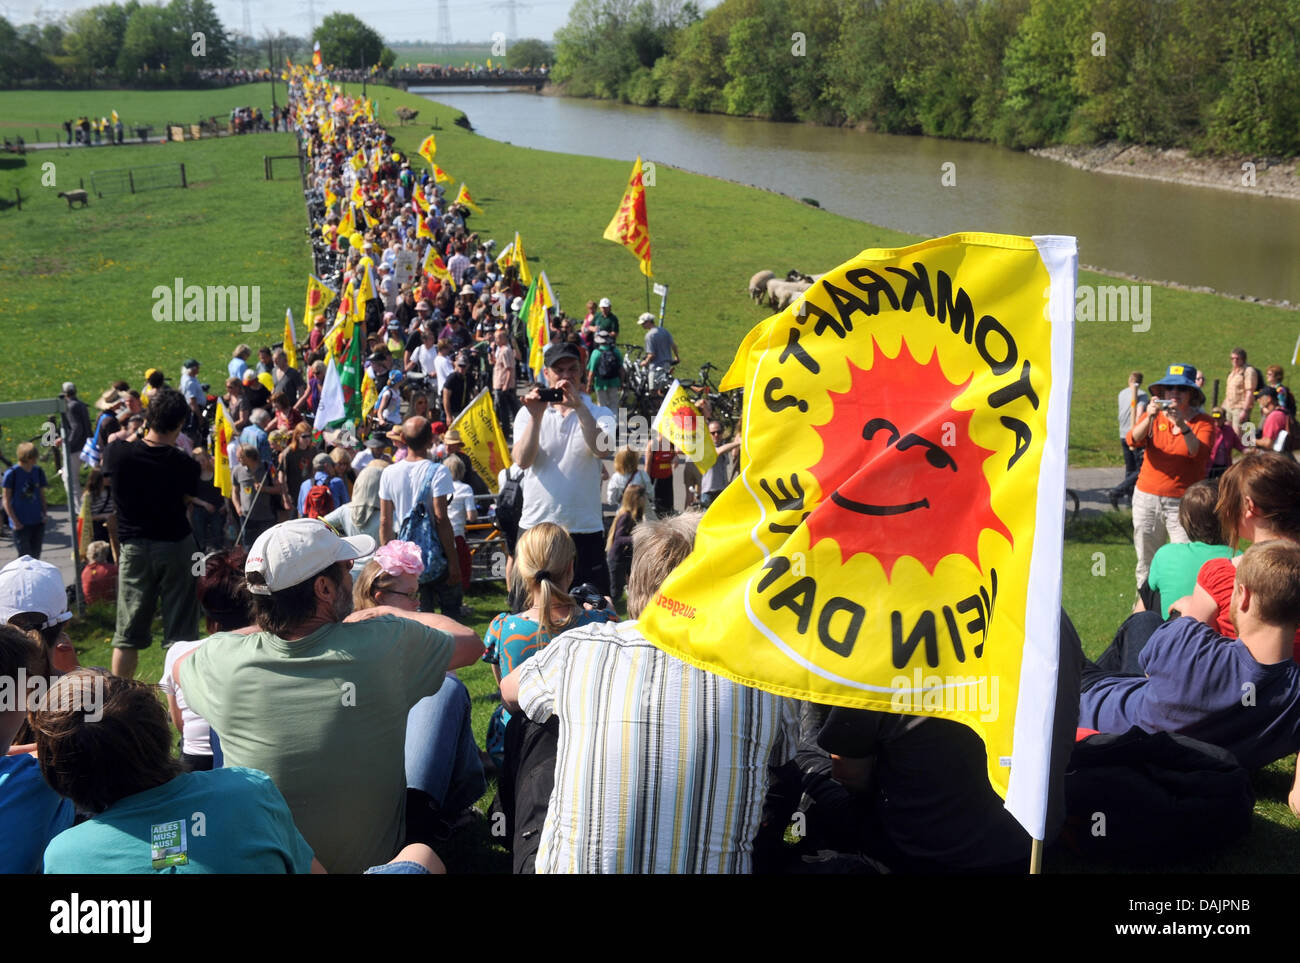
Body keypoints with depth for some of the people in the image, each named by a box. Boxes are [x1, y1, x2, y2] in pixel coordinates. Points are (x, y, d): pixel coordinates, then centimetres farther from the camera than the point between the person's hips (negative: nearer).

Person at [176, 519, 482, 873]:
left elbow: (180, 664, 9)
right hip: (372, 858, -1)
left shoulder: (224, 661, -18)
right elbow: (470, 643, -1)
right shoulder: (387, 644, -22)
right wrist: (391, 612, 15)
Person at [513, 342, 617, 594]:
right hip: (536, 525, 1)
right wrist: (536, 416, -18)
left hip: (585, 529, 0)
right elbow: (522, 461, -9)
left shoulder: (599, 414, 6)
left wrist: (578, 406, -23)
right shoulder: (528, 414, 7)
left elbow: (601, 449, -16)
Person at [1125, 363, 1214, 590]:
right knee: (1146, 564, 9)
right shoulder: (1154, 416, 6)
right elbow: (1133, 440, -12)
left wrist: (1183, 426, -33)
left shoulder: (1203, 422, 0)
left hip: (1184, 503, -3)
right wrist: (1150, 418, -29)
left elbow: (1199, 452, -18)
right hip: (1147, 498, 3)